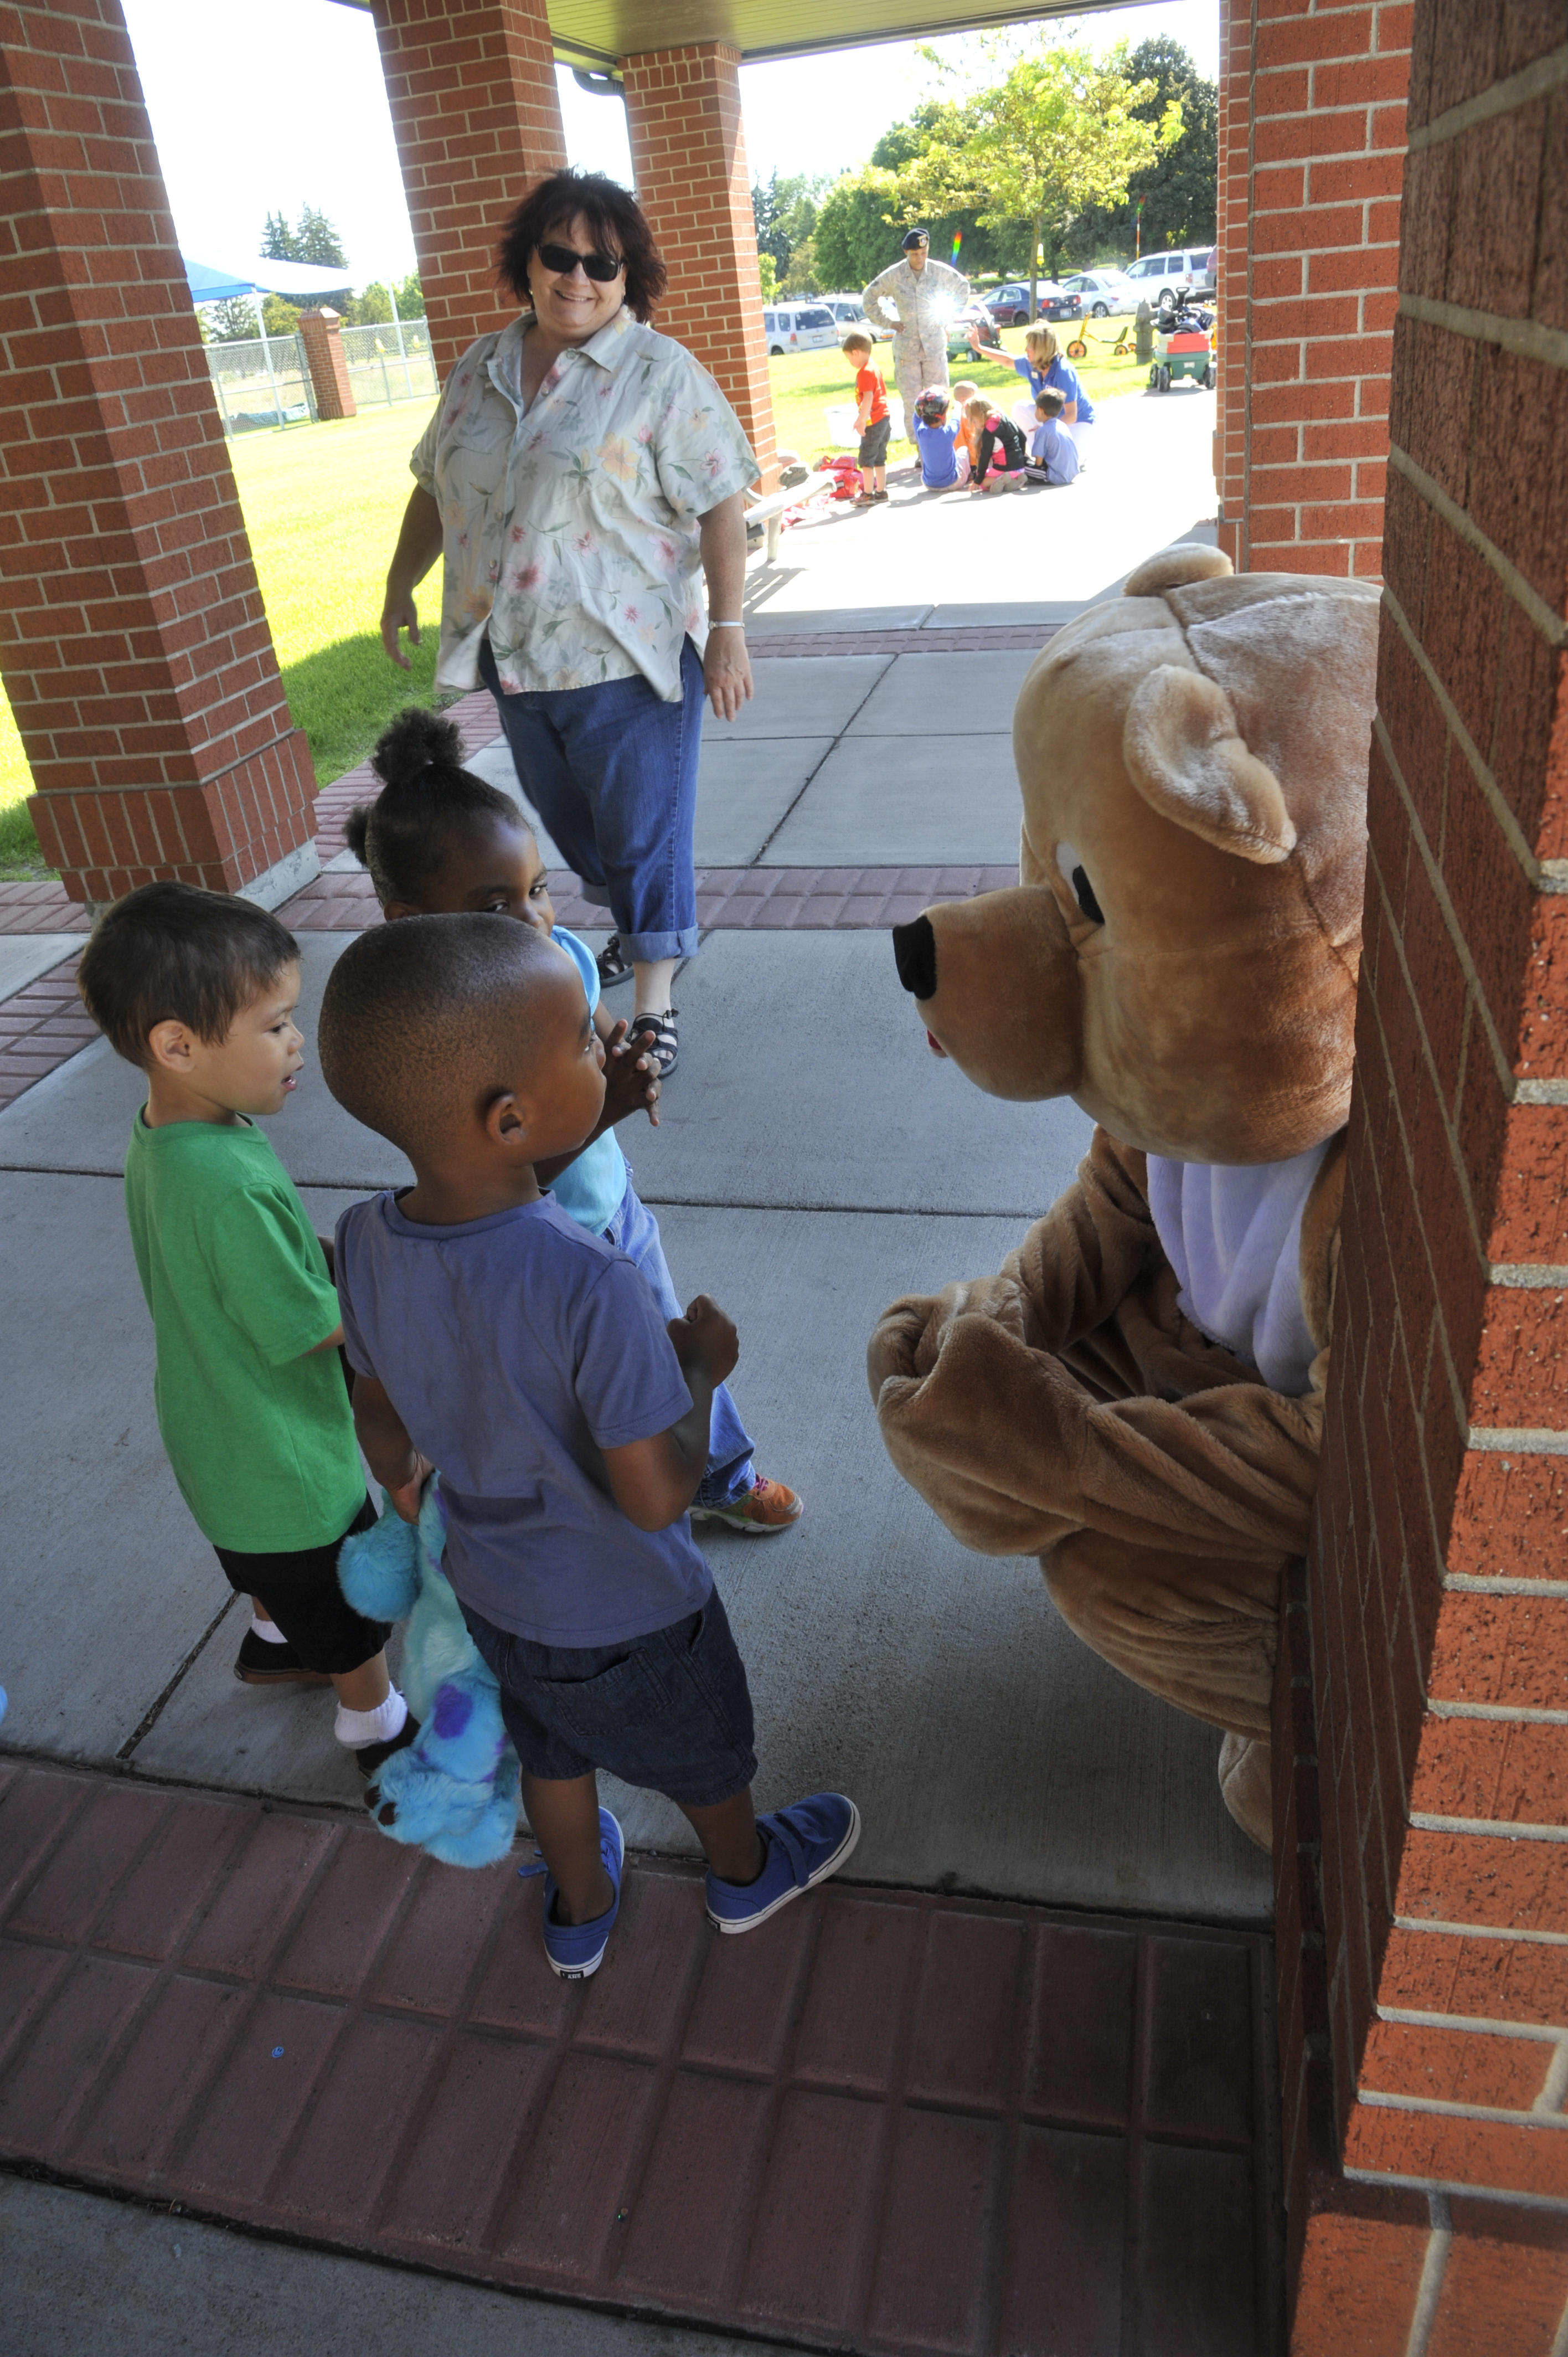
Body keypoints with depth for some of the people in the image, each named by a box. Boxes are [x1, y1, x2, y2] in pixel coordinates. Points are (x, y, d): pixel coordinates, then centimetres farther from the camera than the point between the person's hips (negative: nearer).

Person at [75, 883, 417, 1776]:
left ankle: (272, 1642, 62)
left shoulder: (158, 1141, -8)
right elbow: (310, 1326, -28)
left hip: (218, 1433, 9)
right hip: (285, 1459, -8)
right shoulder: (232, 1183, -38)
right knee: (350, 1603, 18)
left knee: (272, 1563, 36)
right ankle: (379, 1726, 42)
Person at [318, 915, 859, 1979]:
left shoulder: (368, 1243, -20)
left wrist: (404, 1488, 18)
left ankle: (580, 1914, 59)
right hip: (627, 1616, -4)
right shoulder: (590, 1285, -40)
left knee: (555, 1754, 32)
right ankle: (746, 1874, 58)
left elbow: (384, 1425, -3)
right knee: (702, 1754, 27)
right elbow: (656, 1496, -31)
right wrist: (703, 1366, -15)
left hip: (495, 1592, 5)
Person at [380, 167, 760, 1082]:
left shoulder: (660, 373, -7)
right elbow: (435, 489, 20)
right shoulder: (481, 370, 10)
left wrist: (728, 629, -18)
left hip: (627, 658, -6)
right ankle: (640, 930, 41)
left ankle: (654, 999, 12)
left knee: (641, 831, -1)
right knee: (570, 824, 18)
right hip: (515, 657, 6)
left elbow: (720, 507, -12)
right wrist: (401, 587, 20)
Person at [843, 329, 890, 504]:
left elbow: (868, 398, -24)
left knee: (866, 459, -5)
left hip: (873, 423, -10)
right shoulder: (876, 368, 14)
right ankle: (881, 490, 21)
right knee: (880, 458, 16)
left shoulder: (864, 372, -16)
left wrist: (861, 421, -24)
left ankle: (868, 495, -5)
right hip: (885, 419, 10)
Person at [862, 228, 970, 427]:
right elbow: (869, 299, 8)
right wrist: (888, 322, 2)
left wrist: (949, 317, 8)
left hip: (935, 345, 1)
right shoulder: (893, 276, -6)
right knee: (911, 402, 0)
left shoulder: (939, 271, -3)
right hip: (906, 348, -1)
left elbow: (963, 287, 15)